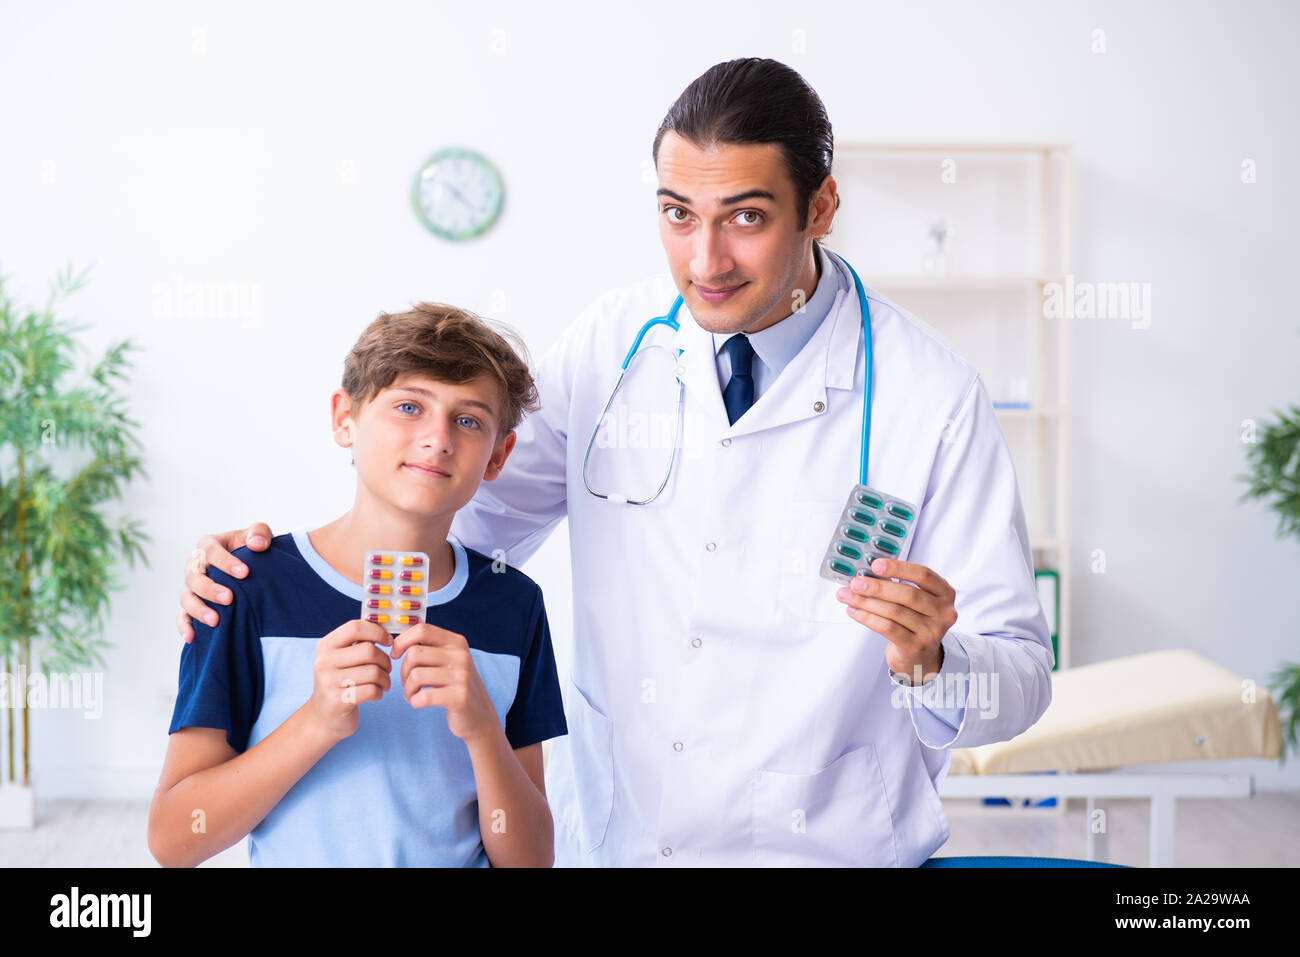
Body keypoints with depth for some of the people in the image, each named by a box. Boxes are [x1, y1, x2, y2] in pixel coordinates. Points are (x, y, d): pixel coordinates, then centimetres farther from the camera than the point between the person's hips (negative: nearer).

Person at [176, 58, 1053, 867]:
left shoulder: (933, 396, -15)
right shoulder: (614, 340, -4)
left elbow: (1021, 679, -12)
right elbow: (472, 507, 3)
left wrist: (926, 660, -33)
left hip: (823, 845, -3)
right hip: (602, 834, 4)